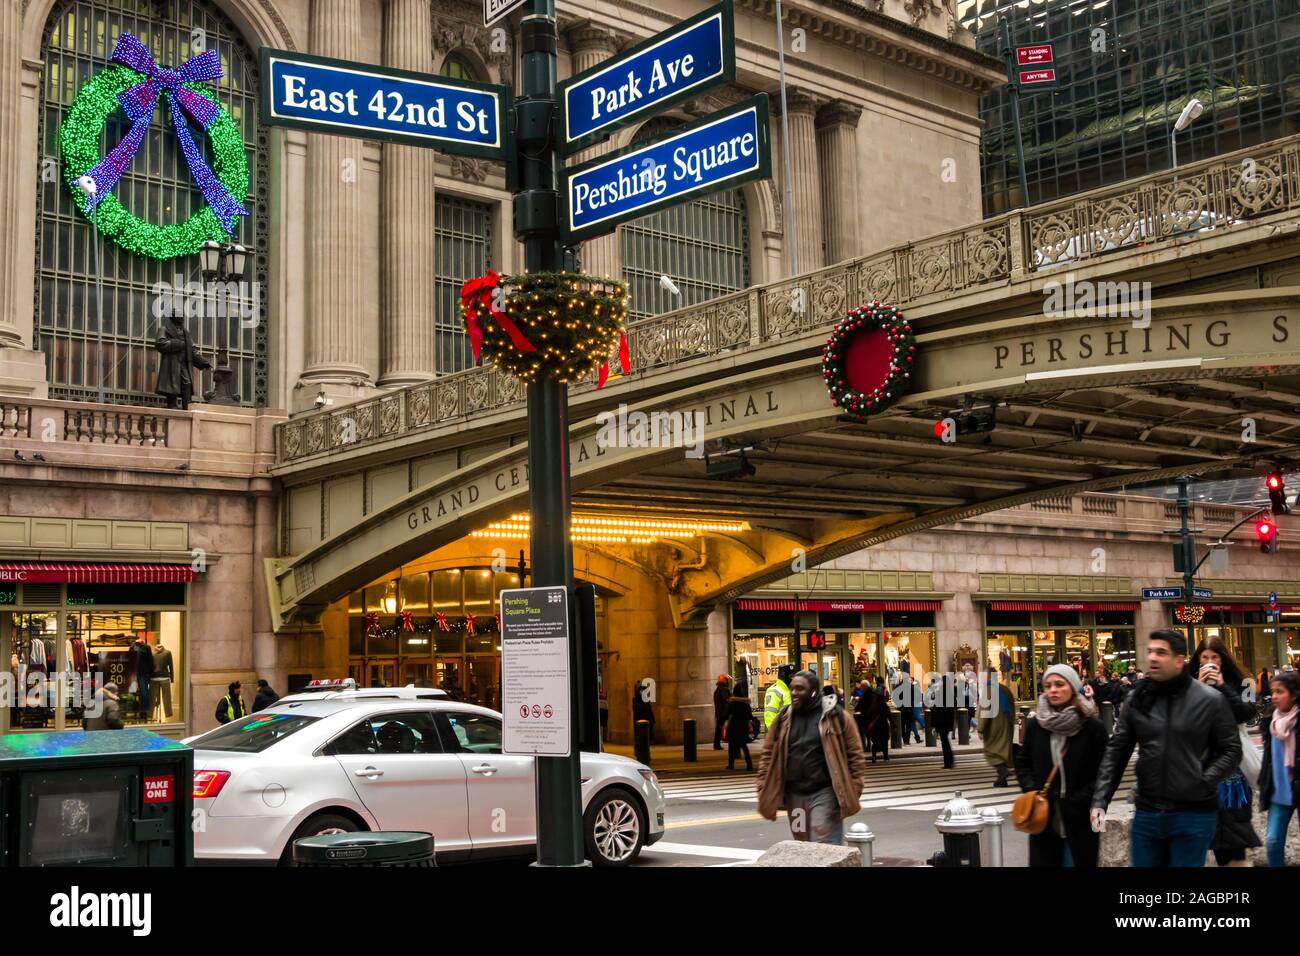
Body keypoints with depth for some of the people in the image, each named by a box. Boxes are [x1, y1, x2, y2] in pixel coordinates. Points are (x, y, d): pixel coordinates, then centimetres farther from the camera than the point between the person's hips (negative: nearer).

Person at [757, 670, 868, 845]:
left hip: (825, 793, -5)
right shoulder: (784, 718, 7)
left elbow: (855, 753, -3)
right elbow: (768, 755, 10)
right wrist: (765, 791, 3)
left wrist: (854, 791, -7)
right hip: (794, 796, 5)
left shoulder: (834, 715, -4)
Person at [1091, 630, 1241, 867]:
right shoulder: (1137, 700, 3)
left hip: (1194, 814, -3)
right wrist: (1100, 801, -4)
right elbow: (1116, 752, 5)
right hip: (1147, 813, 3)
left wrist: (1204, 782, -12)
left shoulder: (1210, 700, -5)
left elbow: (1231, 750, 1)